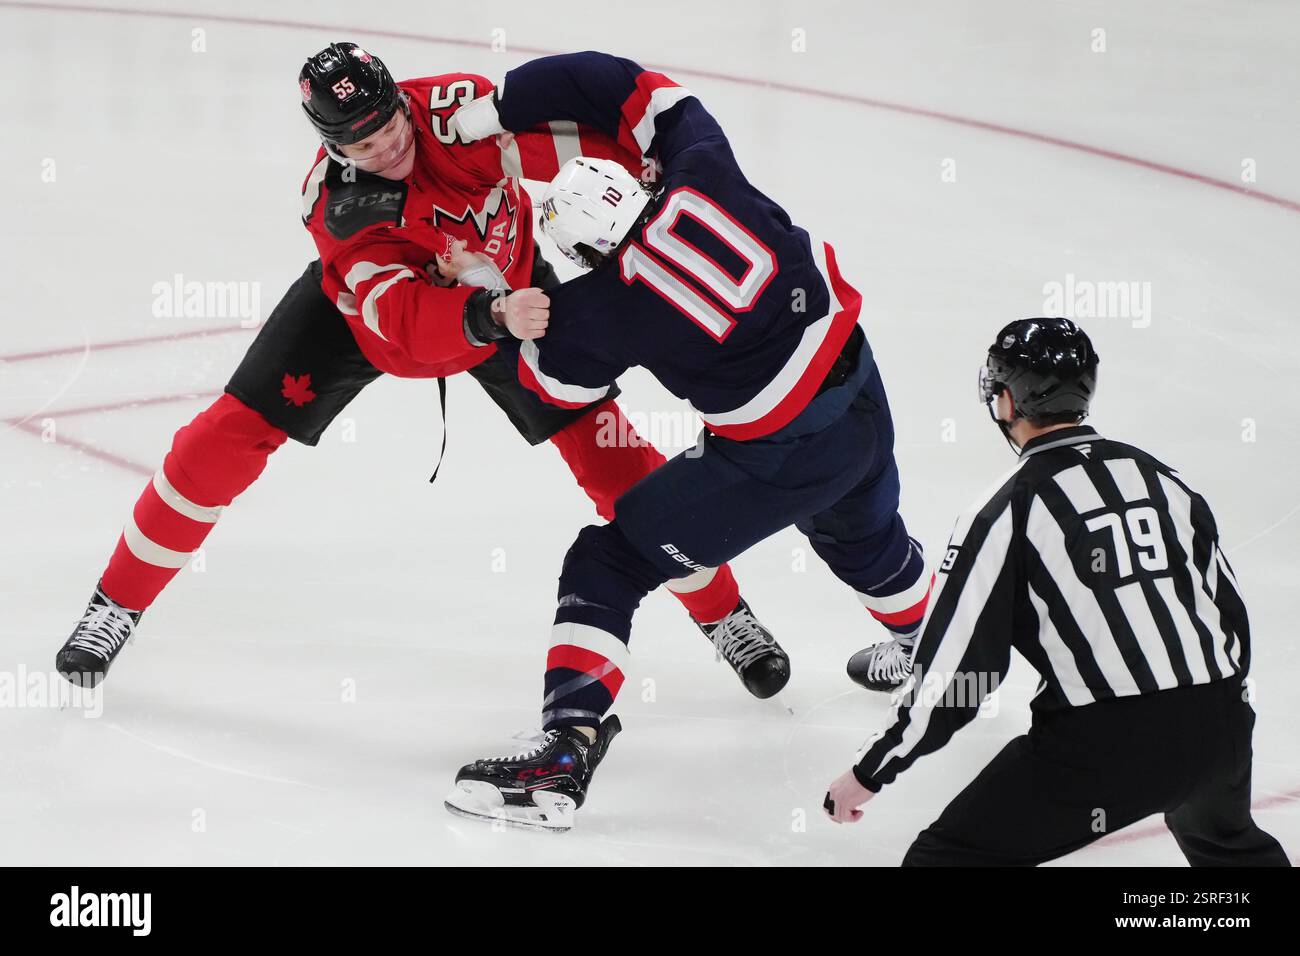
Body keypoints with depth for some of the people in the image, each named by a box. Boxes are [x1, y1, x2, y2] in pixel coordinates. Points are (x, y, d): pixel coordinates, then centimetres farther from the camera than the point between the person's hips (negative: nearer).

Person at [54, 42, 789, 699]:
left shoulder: (456, 107, -34)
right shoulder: (337, 207, -36)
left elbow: (570, 133, -29)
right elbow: (405, 318, -48)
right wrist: (494, 319, -64)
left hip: (508, 285, 1)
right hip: (363, 300, -1)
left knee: (606, 444, -7)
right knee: (232, 436, -9)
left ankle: (723, 612, 11)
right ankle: (117, 606, 10)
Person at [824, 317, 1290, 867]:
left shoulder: (1008, 511, -5)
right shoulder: (1163, 479, 12)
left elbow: (955, 669, -7)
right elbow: (1229, 613, 19)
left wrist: (870, 772, 2)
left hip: (1101, 743, -6)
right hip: (1217, 728, 6)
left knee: (947, 856, 2)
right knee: (1226, 841, 38)